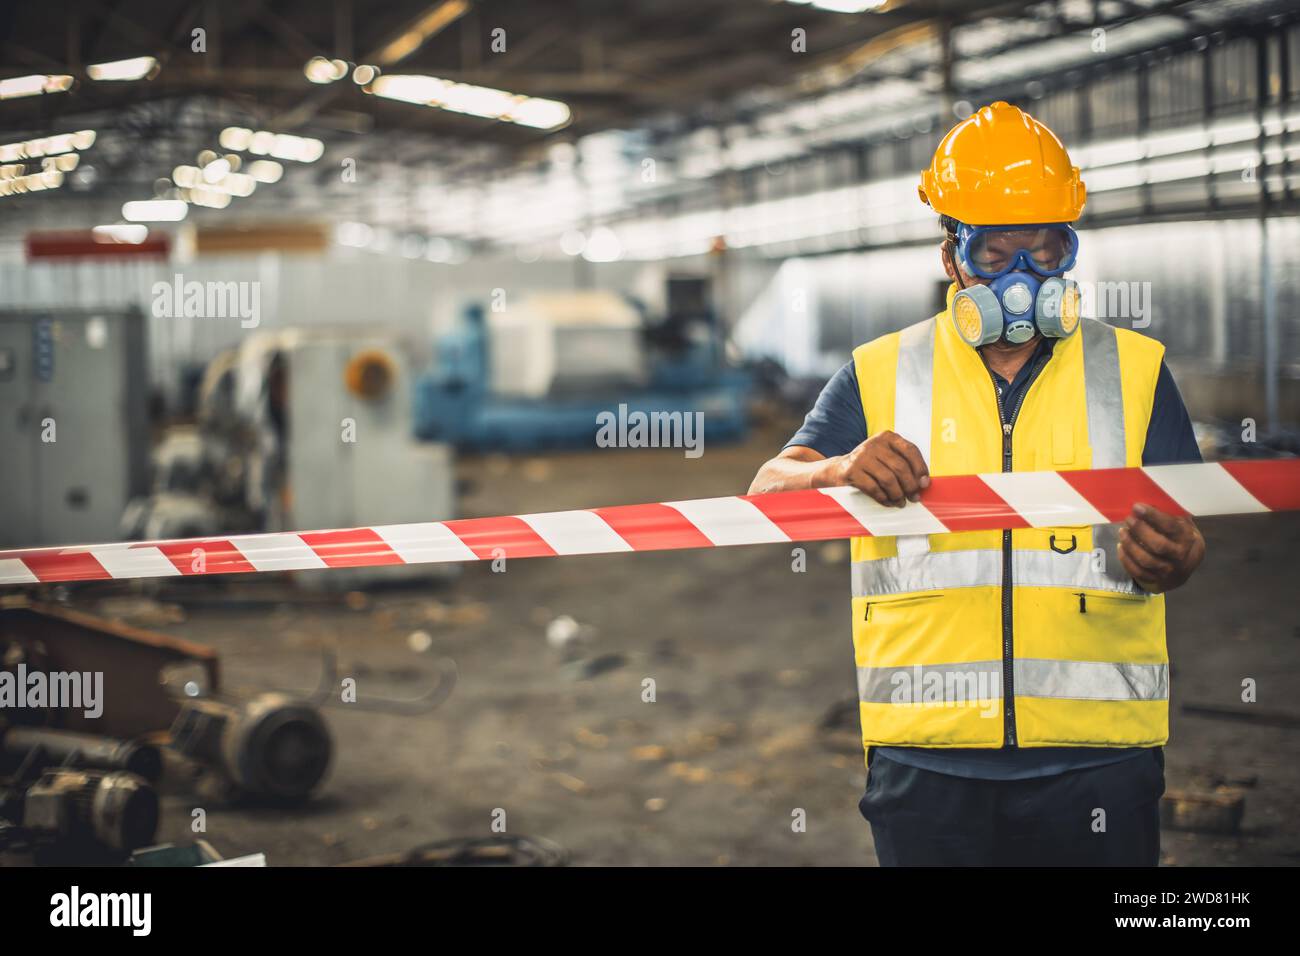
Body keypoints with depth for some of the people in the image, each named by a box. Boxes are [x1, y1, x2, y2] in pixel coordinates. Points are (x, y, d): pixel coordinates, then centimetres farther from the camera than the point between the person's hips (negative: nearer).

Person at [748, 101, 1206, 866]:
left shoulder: (1135, 370, 10)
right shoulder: (880, 376, 9)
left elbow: (1183, 529, 2)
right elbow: (770, 491, 0)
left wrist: (1167, 557, -23)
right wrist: (841, 471, -23)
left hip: (1095, 753, 0)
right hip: (927, 755, 0)